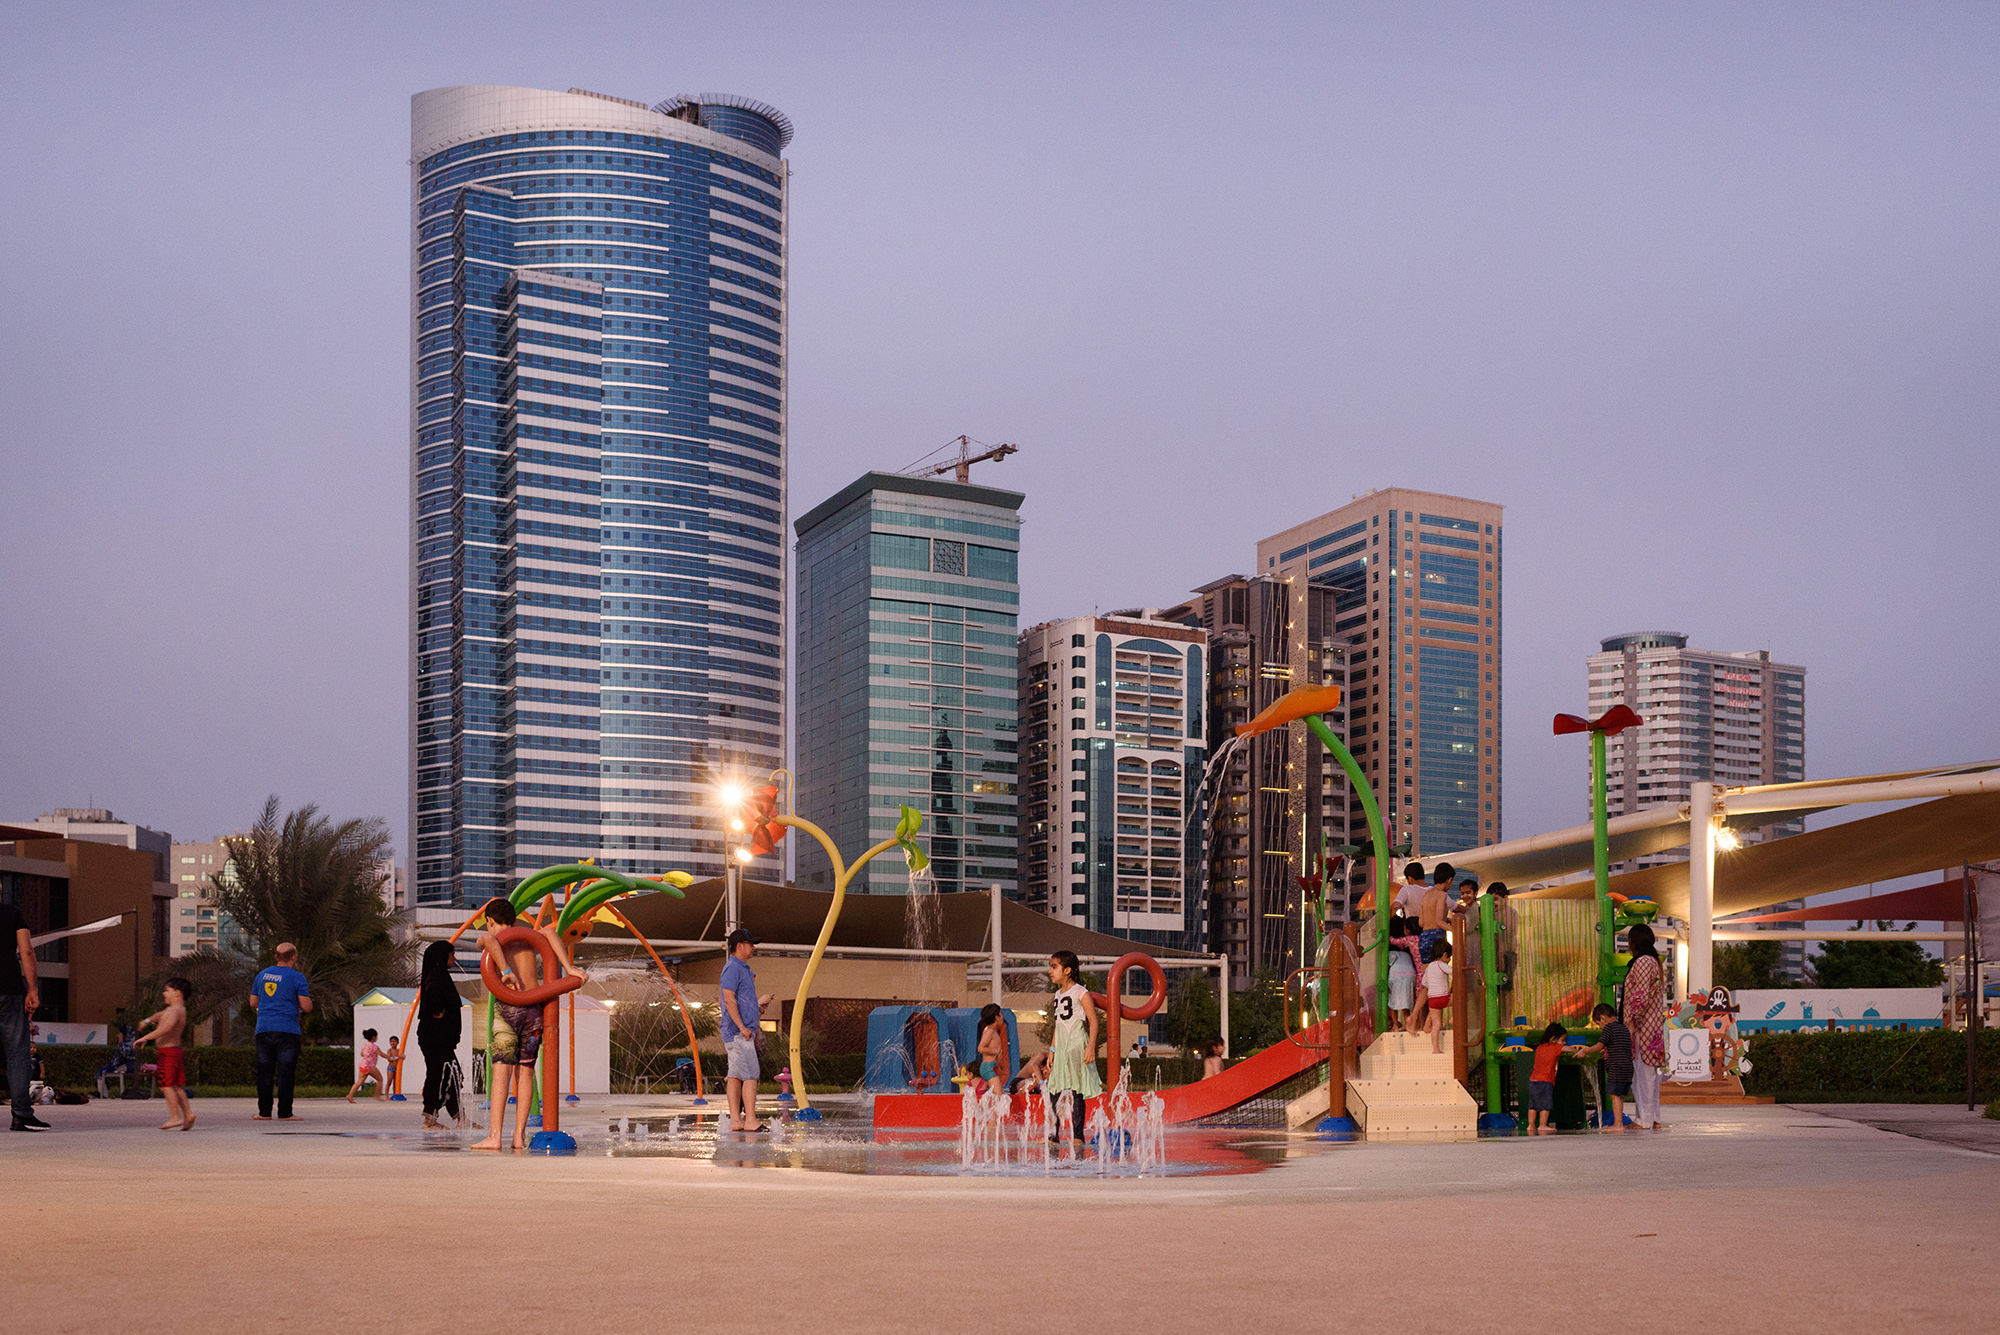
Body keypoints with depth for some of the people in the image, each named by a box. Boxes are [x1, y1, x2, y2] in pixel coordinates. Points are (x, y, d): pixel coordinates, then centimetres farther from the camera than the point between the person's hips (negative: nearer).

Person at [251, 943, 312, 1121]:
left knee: (264, 1073, 8)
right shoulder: (297, 978, -4)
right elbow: (307, 1007, -8)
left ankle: (264, 1112, 7)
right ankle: (284, 1113, -4)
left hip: (263, 1030, 4)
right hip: (287, 1030, -4)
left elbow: (253, 1003, 17)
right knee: (286, 1073, -2)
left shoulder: (262, 975, 11)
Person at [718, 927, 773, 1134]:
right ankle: (750, 1120, -15)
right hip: (738, 1031, -10)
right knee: (750, 1074, -12)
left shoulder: (742, 968, 20)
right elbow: (729, 999, -19)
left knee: (736, 1075, 8)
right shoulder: (732, 968, -11)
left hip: (745, 1030, 10)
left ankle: (735, 1119, 8)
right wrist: (742, 1027, -22)